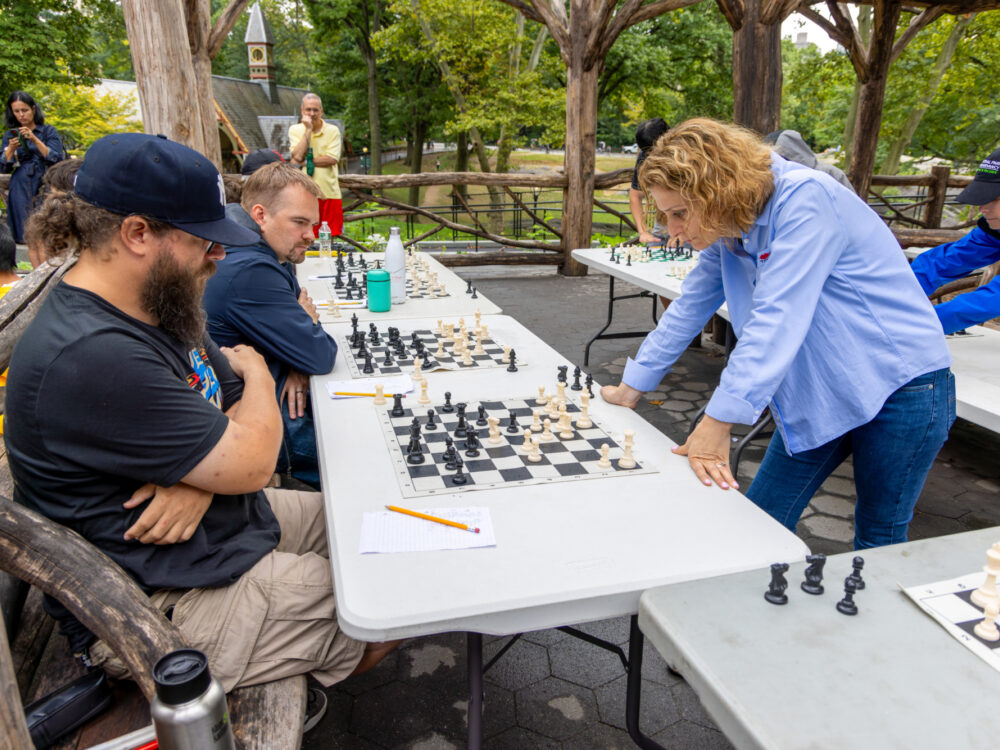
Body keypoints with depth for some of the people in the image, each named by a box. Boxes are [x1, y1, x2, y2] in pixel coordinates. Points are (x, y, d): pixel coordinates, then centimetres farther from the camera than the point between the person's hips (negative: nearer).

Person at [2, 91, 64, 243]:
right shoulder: (10, 134, 13)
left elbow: (57, 159, -7)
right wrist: (11, 148, -10)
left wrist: (35, 140, -15)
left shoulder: (48, 131, 7)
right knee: (23, 235, -5)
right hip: (21, 190, 2)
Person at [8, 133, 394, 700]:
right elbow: (251, 463, -27)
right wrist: (256, 373, -5)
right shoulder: (92, 357, -32)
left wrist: (199, 480, -17)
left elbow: (239, 409, 6)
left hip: (229, 521, 10)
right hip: (160, 605, -10)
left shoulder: (157, 305, 3)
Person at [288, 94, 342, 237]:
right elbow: (298, 156, -8)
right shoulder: (295, 130, 7)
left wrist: (304, 162, -8)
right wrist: (308, 129, -7)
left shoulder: (332, 130, 4)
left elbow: (332, 159, -8)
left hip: (329, 193, 0)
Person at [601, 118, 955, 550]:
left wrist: (718, 423, -30)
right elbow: (689, 309, 9)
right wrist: (632, 388, 11)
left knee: (877, 545, 7)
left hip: (900, 388, -7)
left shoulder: (806, 200, -23)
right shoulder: (726, 230, 1)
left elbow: (776, 319, -30)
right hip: (819, 394, 7)